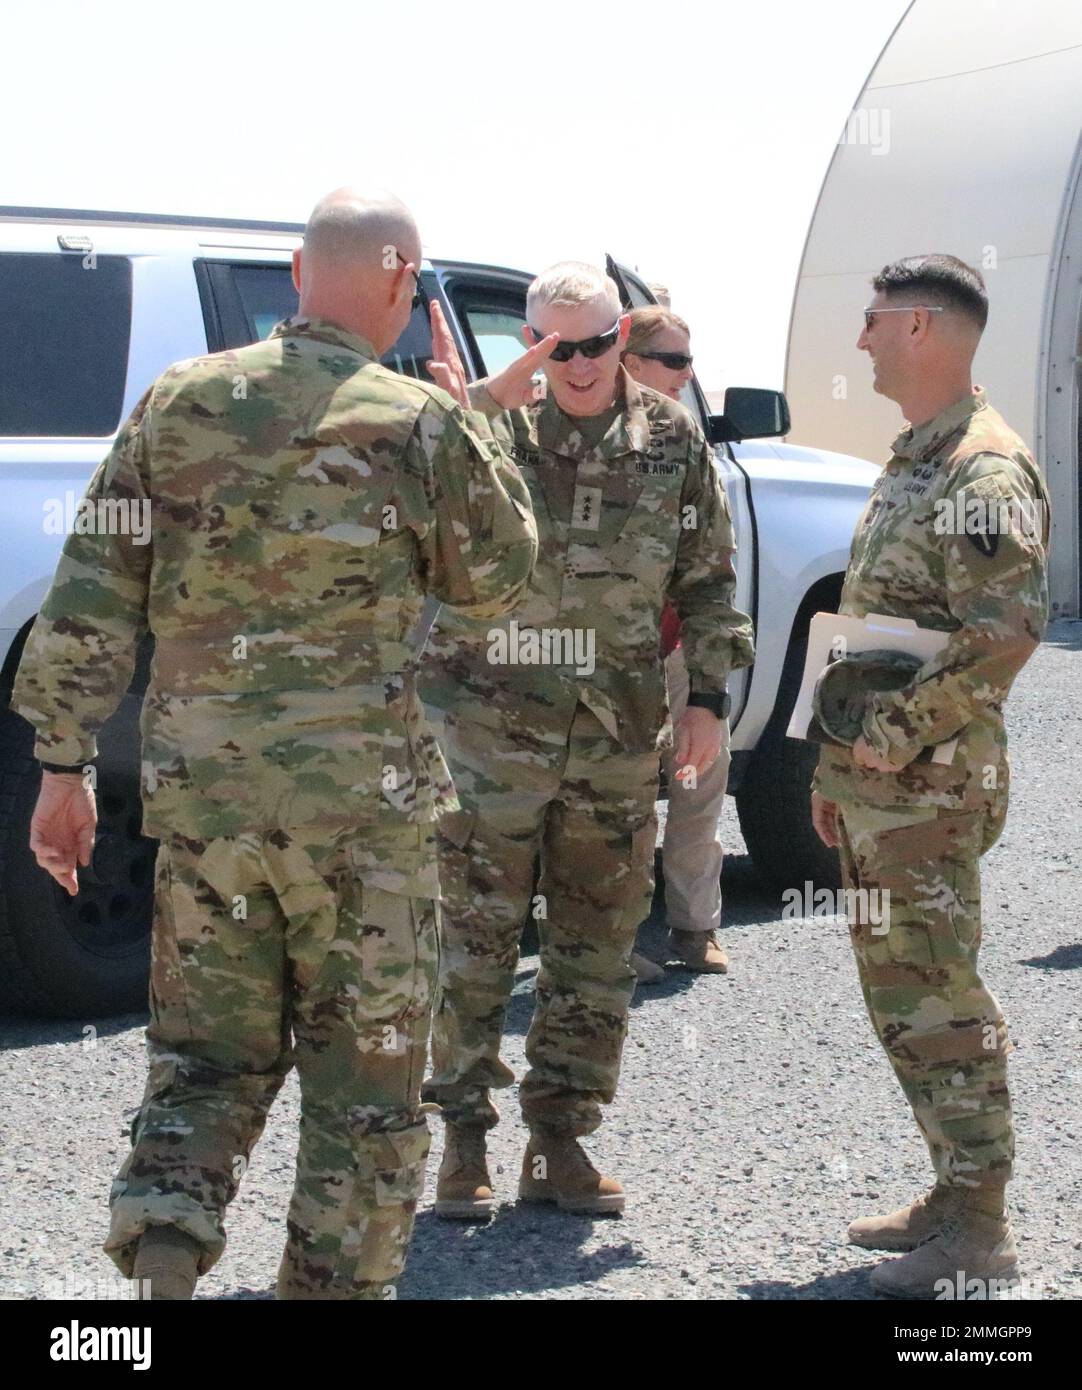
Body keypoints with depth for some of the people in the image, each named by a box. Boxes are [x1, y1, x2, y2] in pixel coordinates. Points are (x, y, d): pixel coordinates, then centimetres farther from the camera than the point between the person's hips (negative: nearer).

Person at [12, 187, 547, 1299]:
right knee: (363, 1077, 11)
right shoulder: (422, 426, -5)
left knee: (206, 1057, 16)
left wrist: (65, 763, 8)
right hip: (362, 799, -3)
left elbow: (89, 602, 2)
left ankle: (160, 1262, -2)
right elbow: (495, 584, 9)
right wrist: (480, 443, 20)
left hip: (201, 792, 3)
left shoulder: (178, 404, 3)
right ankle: (337, 1282, 15)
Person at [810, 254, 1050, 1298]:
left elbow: (1005, 635, -24)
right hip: (873, 785, 10)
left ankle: (977, 1226, 0)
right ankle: (954, 1196, 24)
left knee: (936, 997, -7)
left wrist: (893, 738, -20)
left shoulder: (986, 474, -14)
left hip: (929, 784, -10)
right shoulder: (909, 465, 18)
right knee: (897, 989, 14)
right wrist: (836, 770, 20)